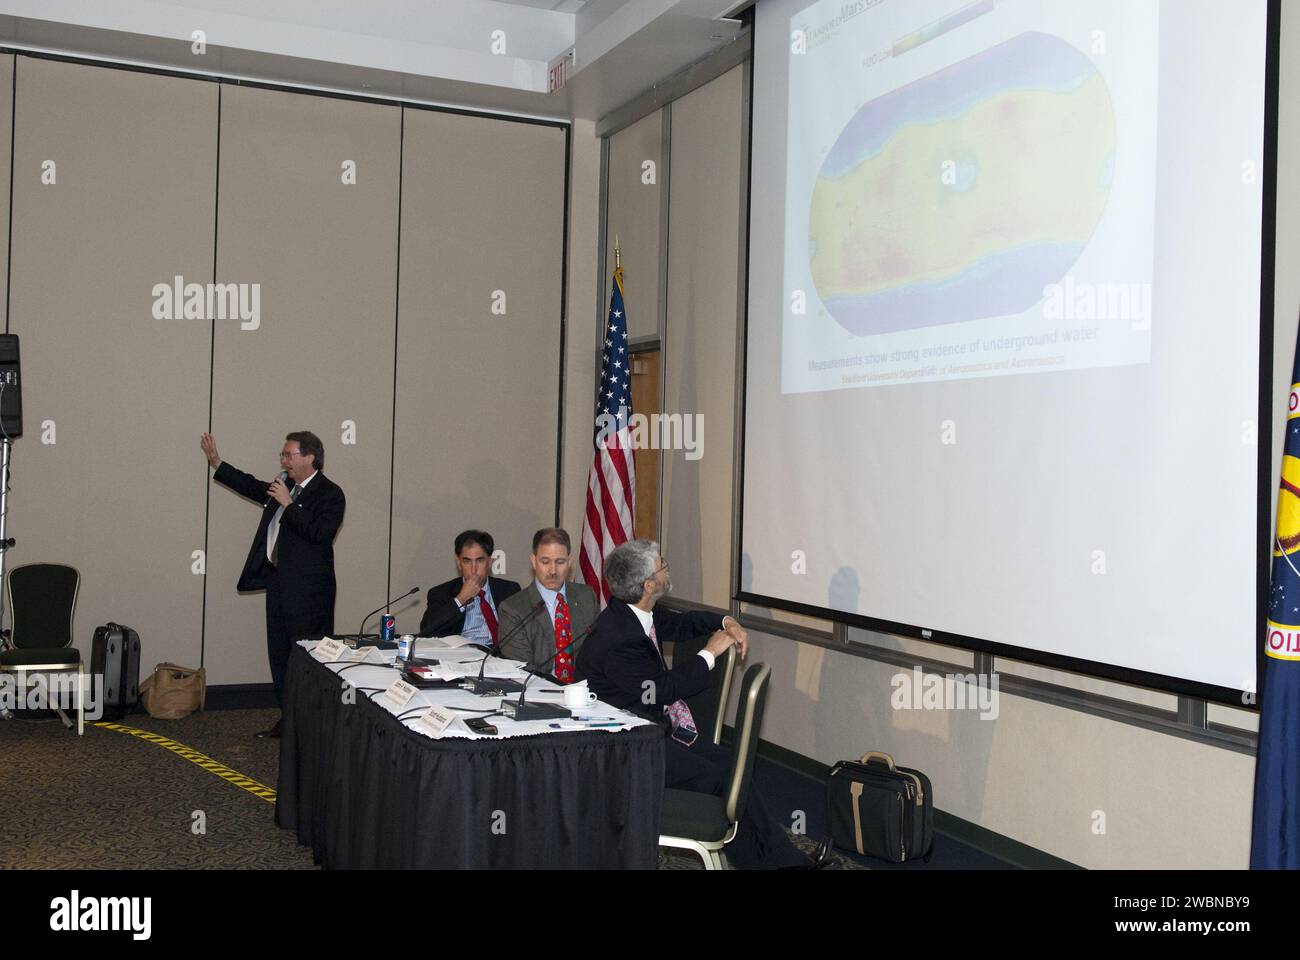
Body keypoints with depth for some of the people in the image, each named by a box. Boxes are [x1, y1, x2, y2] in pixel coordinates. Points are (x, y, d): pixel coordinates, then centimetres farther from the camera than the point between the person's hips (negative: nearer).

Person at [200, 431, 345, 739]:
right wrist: (216, 462, 21)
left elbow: (318, 533, -25)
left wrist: (288, 503, -21)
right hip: (279, 583, 9)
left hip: (308, 590, -9)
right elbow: (252, 486, 26)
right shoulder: (285, 485, 13)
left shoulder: (330, 494, -12)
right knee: (279, 656, 15)